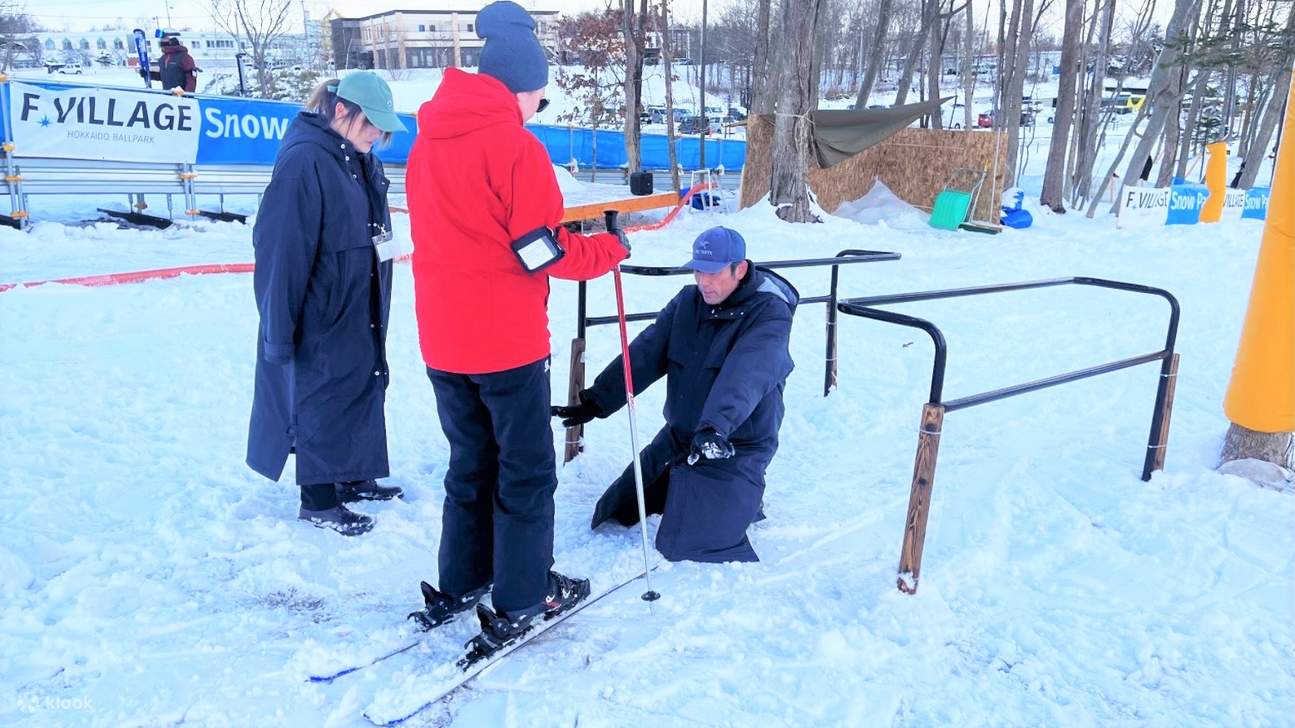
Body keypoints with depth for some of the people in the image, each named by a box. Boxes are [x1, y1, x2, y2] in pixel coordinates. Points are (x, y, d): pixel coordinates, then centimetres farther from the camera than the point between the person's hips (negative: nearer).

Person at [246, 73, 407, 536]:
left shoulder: (360, 160, 7)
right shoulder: (304, 161, -21)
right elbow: (281, 251, -22)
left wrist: (375, 308, 17)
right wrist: (279, 329, -20)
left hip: (361, 311, 9)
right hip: (321, 314, -9)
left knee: (363, 385, 17)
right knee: (321, 398, 3)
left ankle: (350, 477, 35)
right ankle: (318, 501, 19)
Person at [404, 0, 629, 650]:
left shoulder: (428, 139, 7)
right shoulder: (515, 145, -14)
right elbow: (545, 254, -15)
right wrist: (612, 248, 0)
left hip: (442, 340, 7)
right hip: (506, 341, -6)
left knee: (470, 462, 21)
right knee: (526, 471, 8)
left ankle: (458, 585, 29)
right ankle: (521, 602, 17)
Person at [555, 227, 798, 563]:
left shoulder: (770, 314, -19)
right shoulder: (687, 302, 0)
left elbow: (745, 377, -36)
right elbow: (644, 355, -6)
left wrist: (715, 426, -51)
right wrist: (596, 401, -15)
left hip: (734, 448, -6)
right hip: (678, 435, 7)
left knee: (685, 546, -14)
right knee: (614, 513, 12)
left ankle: (745, 498, 15)